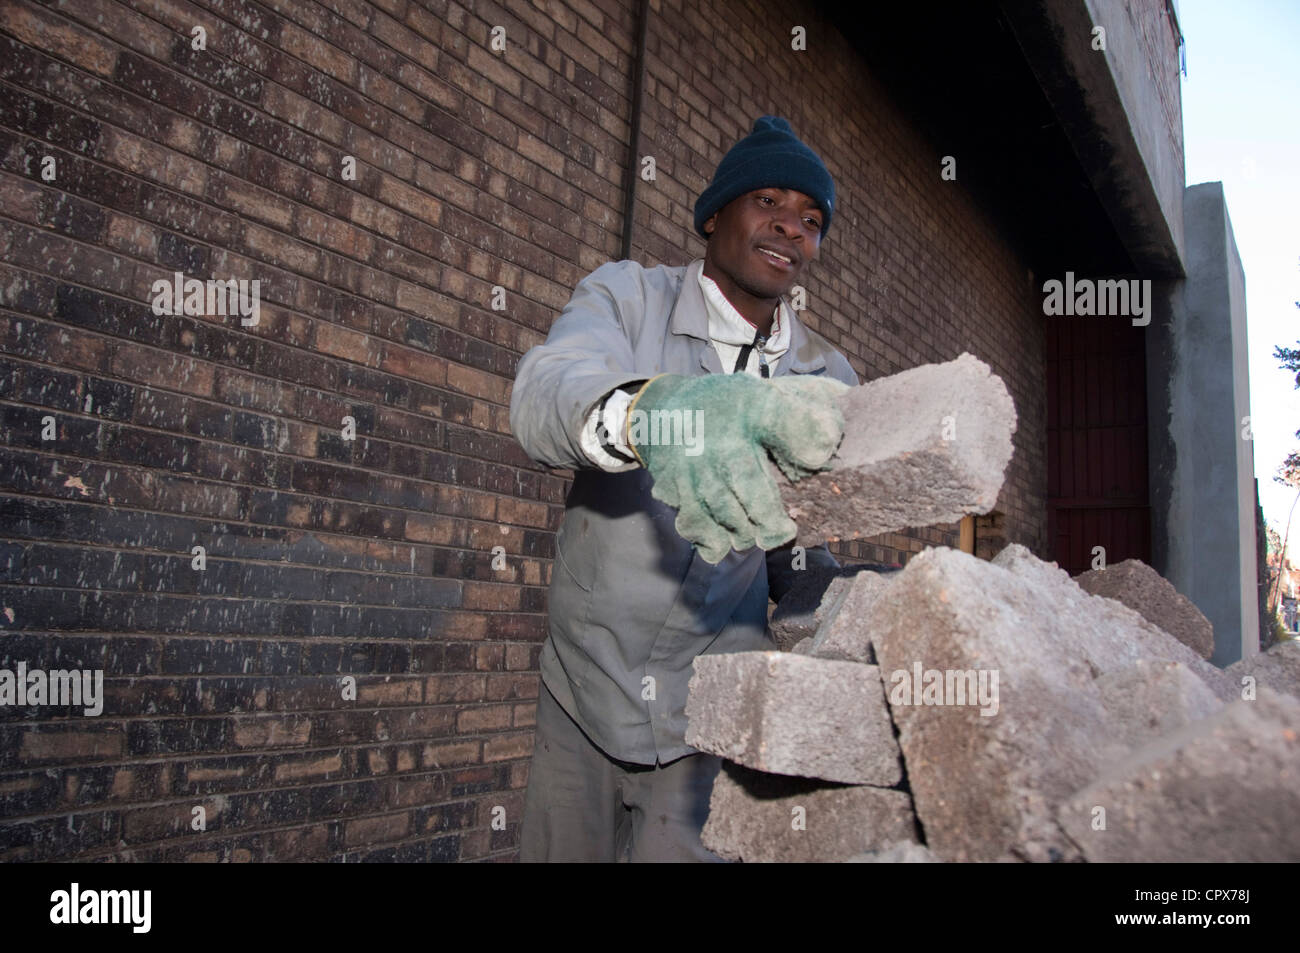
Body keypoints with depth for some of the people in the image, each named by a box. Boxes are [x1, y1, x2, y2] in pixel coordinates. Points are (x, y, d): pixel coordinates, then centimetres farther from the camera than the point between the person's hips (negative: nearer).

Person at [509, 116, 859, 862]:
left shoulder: (827, 378, 3)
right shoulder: (627, 297, -5)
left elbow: (800, 544, 5)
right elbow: (542, 399, -26)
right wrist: (652, 412, -48)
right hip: (583, 692, 0)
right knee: (560, 850, 14)